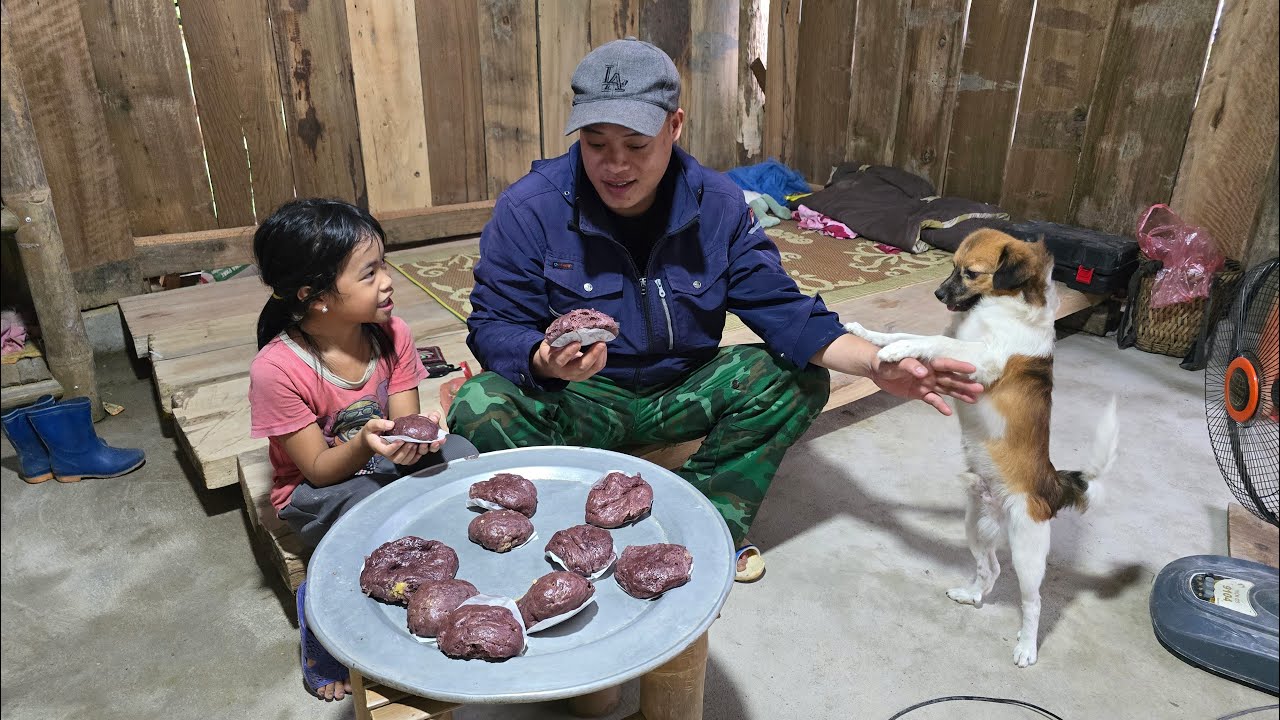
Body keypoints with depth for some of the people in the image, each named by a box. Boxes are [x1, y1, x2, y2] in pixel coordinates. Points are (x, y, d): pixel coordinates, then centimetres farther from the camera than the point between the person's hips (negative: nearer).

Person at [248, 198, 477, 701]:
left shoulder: (391, 334, -11)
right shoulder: (277, 370, -25)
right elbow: (321, 470, -20)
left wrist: (417, 436, -34)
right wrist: (364, 444, -41)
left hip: (383, 467, 4)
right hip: (316, 491, -4)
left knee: (459, 455, -23)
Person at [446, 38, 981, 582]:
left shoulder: (718, 205, -6)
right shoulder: (528, 210, -14)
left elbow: (780, 308, -6)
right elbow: (494, 328, -13)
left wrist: (878, 367, -19)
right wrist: (544, 361, -37)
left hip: (681, 393, 3)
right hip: (579, 402, -2)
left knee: (800, 377, -14)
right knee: (479, 408, -30)